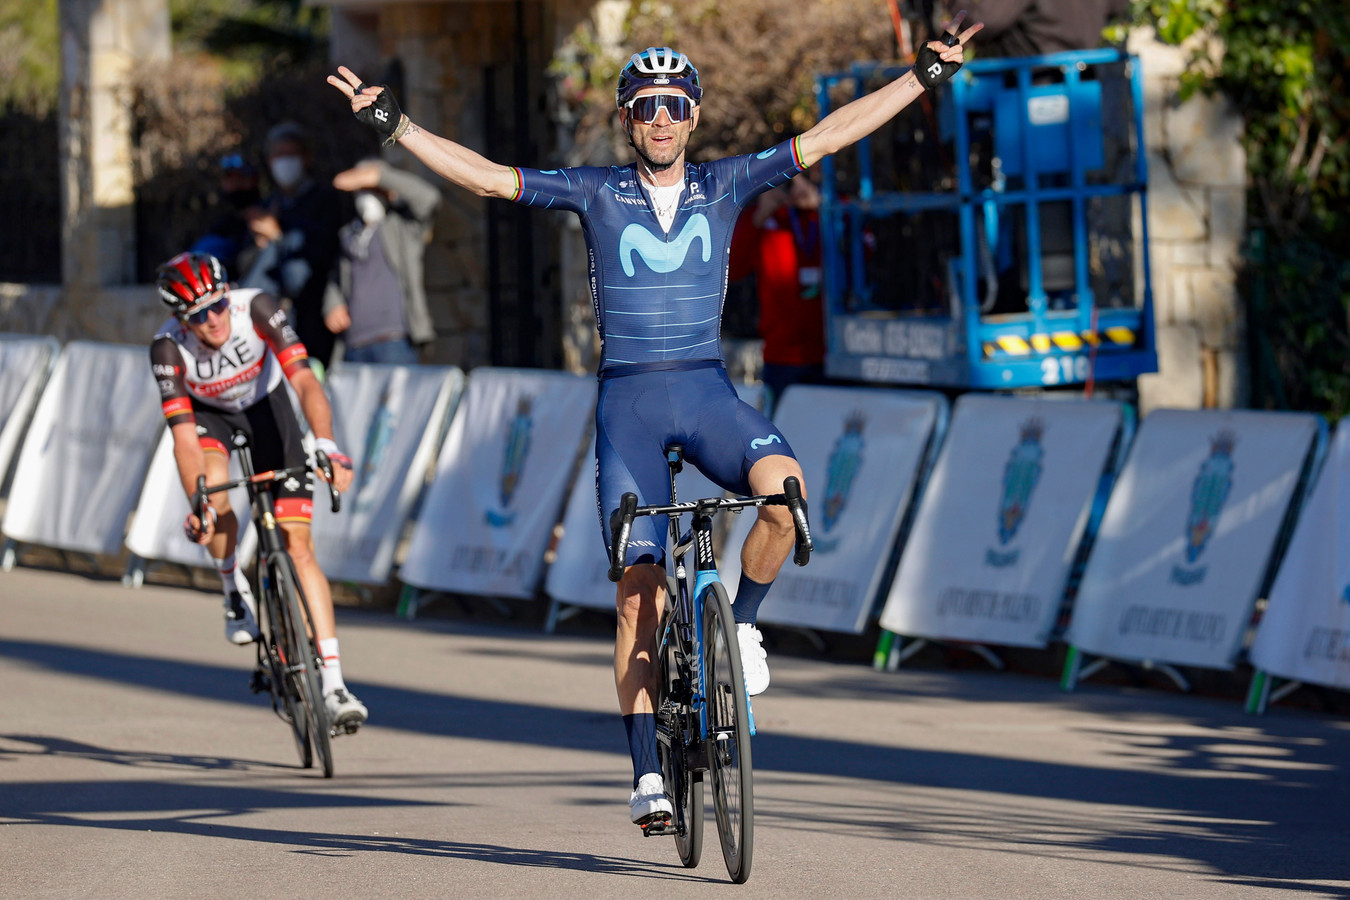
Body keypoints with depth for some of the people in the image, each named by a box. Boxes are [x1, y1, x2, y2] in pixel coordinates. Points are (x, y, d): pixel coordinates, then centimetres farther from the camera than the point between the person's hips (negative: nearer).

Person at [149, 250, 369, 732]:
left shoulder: (256, 308, -33)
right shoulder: (168, 348, -31)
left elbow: (305, 382, -39)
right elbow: (184, 437, -32)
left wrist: (326, 447, -54)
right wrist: (198, 504, -46)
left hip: (265, 407, 0)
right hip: (208, 415, 0)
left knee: (299, 545, -9)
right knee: (216, 493, -34)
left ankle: (333, 685, -13)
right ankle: (235, 592, -2)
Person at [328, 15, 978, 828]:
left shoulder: (725, 185, 6)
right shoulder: (596, 193, 3)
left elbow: (825, 139, 5)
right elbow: (481, 175, 0)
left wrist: (924, 77, 2)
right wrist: (393, 125, -7)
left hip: (709, 395, 1)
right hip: (629, 402, -1)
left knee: (784, 491, -31)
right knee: (640, 592, -7)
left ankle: (742, 622, -3)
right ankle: (647, 773, 0)